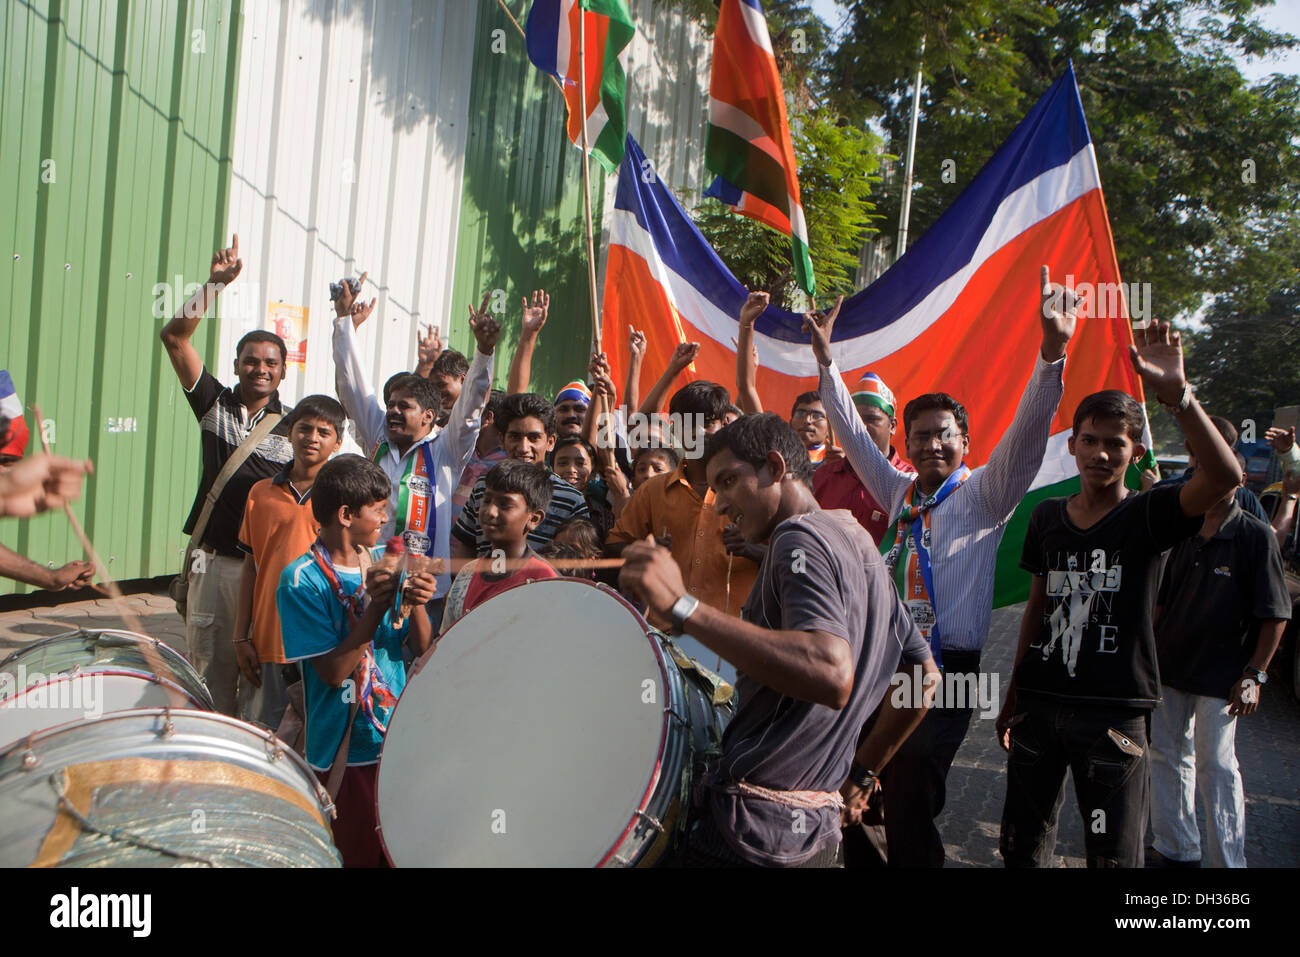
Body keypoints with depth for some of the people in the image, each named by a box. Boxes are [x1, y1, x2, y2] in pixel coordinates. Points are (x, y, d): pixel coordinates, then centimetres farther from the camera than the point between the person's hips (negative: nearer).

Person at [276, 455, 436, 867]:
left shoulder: (385, 562, 4)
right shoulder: (301, 581, -13)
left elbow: (422, 648, 1)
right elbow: (333, 672, -18)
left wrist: (416, 605, -20)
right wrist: (376, 608, -27)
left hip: (399, 741, 5)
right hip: (343, 753, -5)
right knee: (357, 856, 9)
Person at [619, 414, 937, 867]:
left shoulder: (800, 536, -13)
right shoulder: (863, 547, 15)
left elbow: (832, 674, -32)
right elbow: (926, 677, 22)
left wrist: (683, 607, -36)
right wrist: (861, 771, 23)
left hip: (756, 823, -9)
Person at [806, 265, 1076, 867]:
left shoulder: (983, 495, 0)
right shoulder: (899, 493, 14)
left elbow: (1027, 433, -13)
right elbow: (854, 433, 17)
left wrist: (1052, 350, -26)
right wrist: (825, 358, 13)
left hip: (948, 670, -5)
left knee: (911, 797, -12)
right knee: (891, 789, 5)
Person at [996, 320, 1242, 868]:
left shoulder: (1147, 515, -5)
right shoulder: (1046, 517, 8)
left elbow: (1225, 477, -25)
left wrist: (1176, 394, -35)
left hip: (1114, 714, -4)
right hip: (1040, 702, 4)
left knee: (1114, 857, 5)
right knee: (1020, 848, 14)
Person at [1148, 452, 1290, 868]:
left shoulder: (1256, 536, -10)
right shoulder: (1185, 534, 6)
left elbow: (1275, 615, -10)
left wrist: (1254, 674, -13)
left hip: (1220, 677, -6)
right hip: (1168, 667, 6)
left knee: (1216, 768, -1)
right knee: (1167, 756, 13)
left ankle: (1228, 861, 13)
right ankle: (1175, 848, 28)